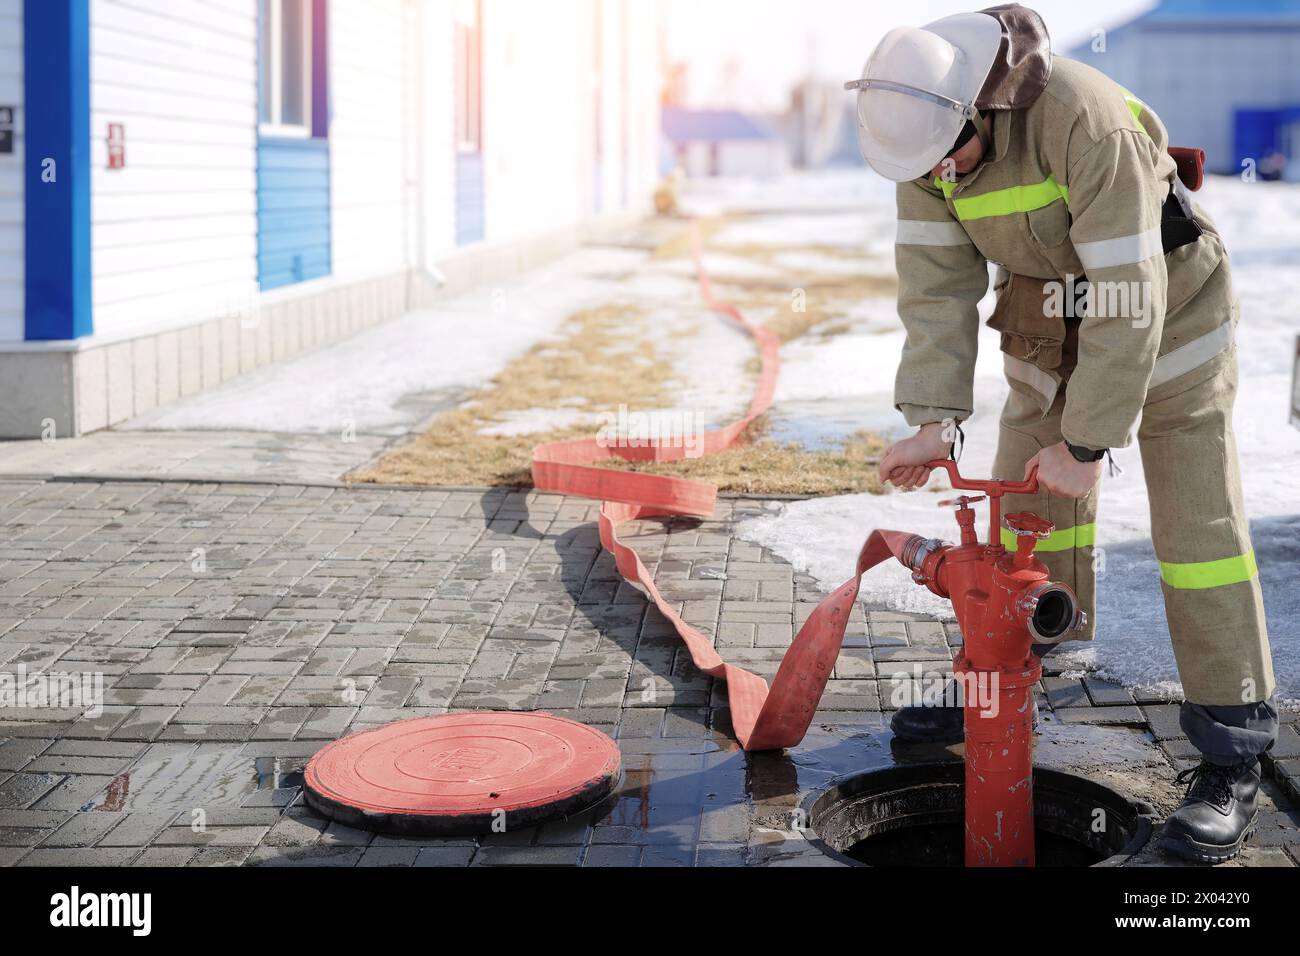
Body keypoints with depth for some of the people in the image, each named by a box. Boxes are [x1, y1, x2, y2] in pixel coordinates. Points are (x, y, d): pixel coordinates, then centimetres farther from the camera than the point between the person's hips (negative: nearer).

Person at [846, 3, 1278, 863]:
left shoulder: (1085, 117, -34)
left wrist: (1087, 443, -28)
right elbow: (936, 287, -11)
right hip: (1048, 322, 6)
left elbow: (1128, 297, -32)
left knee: (1197, 521, -8)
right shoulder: (925, 134, -13)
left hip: (1164, 307, -6)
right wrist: (934, 421, -21)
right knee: (1028, 508, 10)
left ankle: (1234, 754, -2)